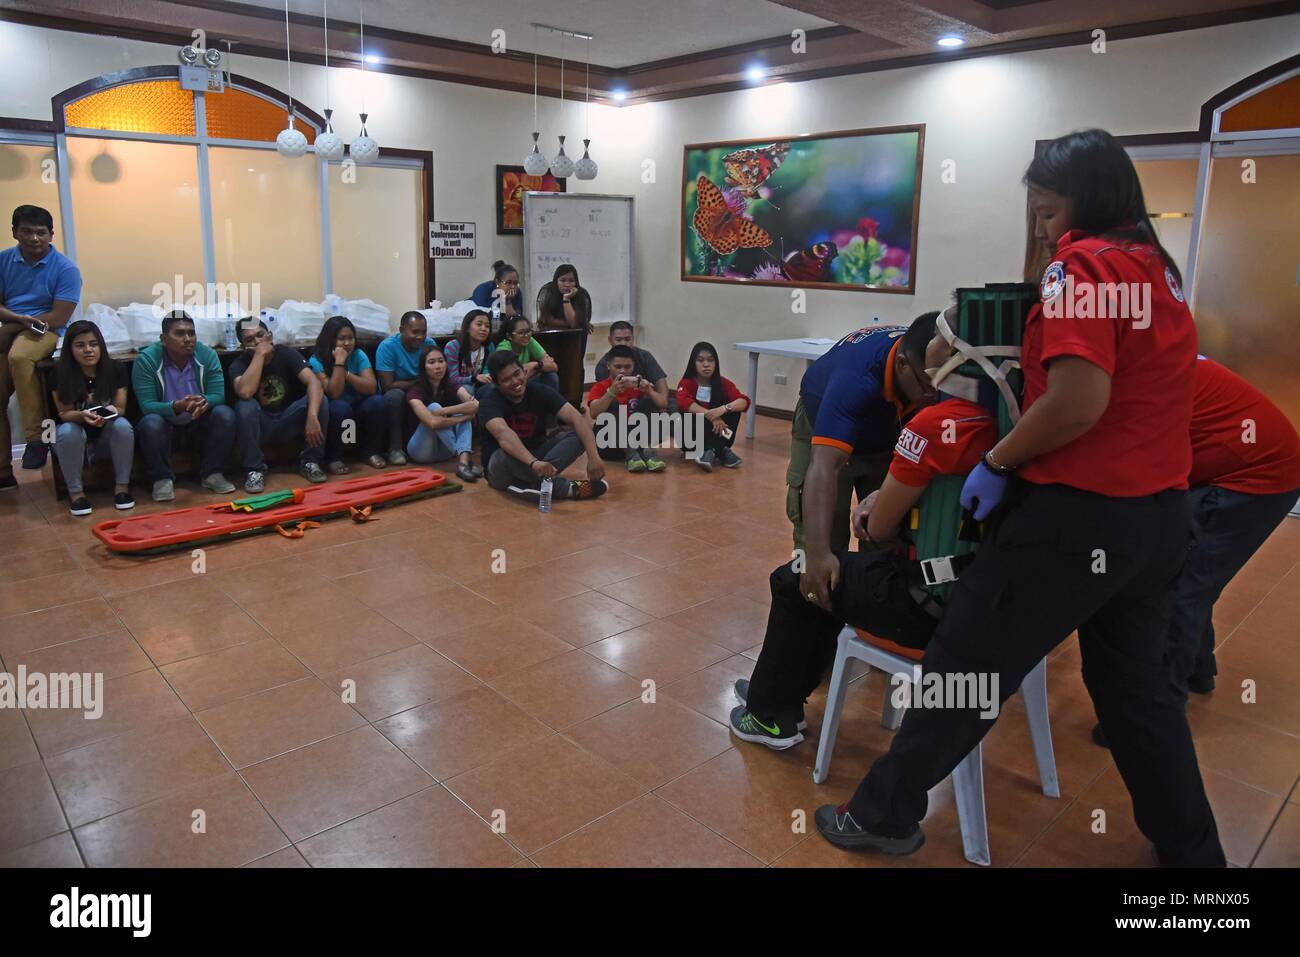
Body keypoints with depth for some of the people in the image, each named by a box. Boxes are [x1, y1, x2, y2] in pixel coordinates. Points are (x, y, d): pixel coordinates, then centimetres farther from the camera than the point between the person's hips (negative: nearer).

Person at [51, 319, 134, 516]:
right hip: (77, 436, -1)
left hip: (107, 438, 1)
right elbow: (64, 413, -13)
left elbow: (121, 408, -9)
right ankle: (75, 491, -19)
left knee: (122, 426, -31)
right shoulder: (61, 372, -14)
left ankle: (122, 486, -18)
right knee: (68, 431, -34)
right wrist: (83, 415, -36)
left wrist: (110, 412, -33)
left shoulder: (113, 369, -10)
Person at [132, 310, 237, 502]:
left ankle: (212, 474, -11)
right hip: (165, 426, -2)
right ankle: (162, 479, -13)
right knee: (150, 423, -34)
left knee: (225, 414, -25)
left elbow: (219, 395, -16)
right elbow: (147, 406, -23)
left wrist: (204, 402, -41)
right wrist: (177, 406, -43)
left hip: (198, 426, 2)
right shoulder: (146, 360, -18)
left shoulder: (207, 355, -11)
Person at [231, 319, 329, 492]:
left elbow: (313, 382, -26)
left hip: (289, 420, 1)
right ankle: (255, 469, -18)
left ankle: (309, 462, -11)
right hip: (260, 423, -1)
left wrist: (312, 416, -43)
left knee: (319, 399, -25)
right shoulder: (239, 365, -12)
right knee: (244, 406, -33)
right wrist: (259, 355, -29)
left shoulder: (287, 353, -10)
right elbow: (245, 392, -35)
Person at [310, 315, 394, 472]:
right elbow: (334, 394, -26)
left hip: (357, 411, 4)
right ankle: (333, 457, -15)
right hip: (332, 414, -3)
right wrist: (339, 362, -29)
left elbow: (371, 388, -15)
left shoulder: (358, 355, -5)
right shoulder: (316, 361, -14)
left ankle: (370, 451, -5)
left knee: (379, 401, -24)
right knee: (340, 407, -36)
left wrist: (346, 374, -24)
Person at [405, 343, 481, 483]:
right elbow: (433, 423, -32)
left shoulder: (452, 386, -1)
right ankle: (460, 455, -35)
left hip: (444, 449, 4)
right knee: (433, 407, -25)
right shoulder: (415, 391, -15)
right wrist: (465, 416, -22)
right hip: (421, 450, -4)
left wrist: (443, 411, -30)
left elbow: (475, 405, -22)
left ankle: (464, 461, -40)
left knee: (463, 406, -19)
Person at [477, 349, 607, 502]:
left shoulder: (539, 391, -9)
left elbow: (577, 418, -20)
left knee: (577, 434, -19)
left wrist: (593, 457, -36)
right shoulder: (490, 402, -18)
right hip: (501, 465, -4)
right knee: (507, 454, -38)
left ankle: (529, 483, -36)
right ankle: (569, 488, -33)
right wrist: (533, 462, -57)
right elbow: (503, 433, -39)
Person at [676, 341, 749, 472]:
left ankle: (711, 451, -34)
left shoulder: (723, 383, -3)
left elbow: (744, 401, -19)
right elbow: (683, 402, -30)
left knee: (733, 409, -20)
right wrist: (710, 415, -41)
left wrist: (723, 409, -39)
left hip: (715, 434, 2)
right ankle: (721, 452, -29)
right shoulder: (687, 383, -8)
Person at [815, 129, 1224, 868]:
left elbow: (1077, 402, -25)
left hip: (1080, 512, -8)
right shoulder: (1158, 268, 14)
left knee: (964, 666, 4)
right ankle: (1192, 849, 35)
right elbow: (1131, 392, 15)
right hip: (1160, 512, 9)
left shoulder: (1084, 262, -13)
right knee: (1139, 689, 21)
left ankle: (884, 816, 19)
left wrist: (997, 462, -12)